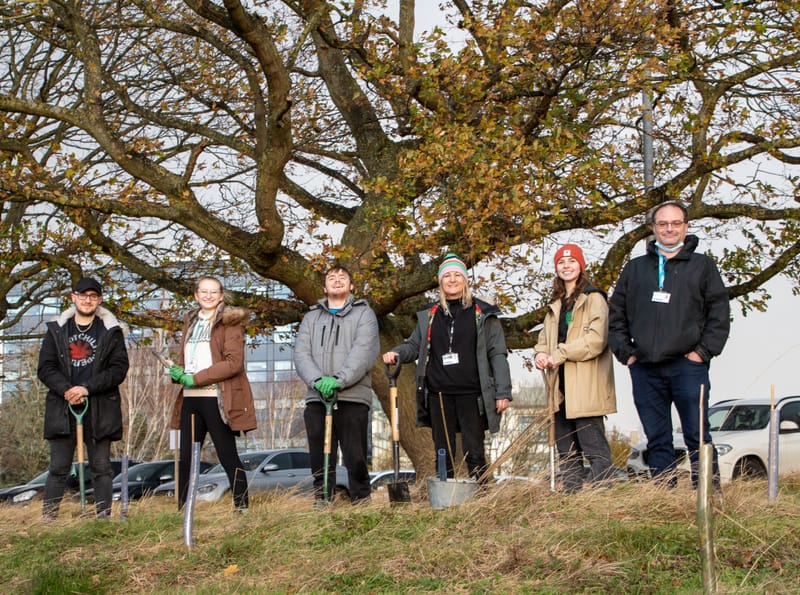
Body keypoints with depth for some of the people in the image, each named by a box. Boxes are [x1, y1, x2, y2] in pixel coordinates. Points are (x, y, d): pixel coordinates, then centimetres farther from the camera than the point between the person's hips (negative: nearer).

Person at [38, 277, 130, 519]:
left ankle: (104, 517, 8)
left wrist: (87, 388, -13)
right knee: (58, 468, 3)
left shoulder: (111, 331, 5)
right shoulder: (57, 330, 11)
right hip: (62, 408, 1)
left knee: (101, 467, 4)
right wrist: (66, 390, -12)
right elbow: (45, 368, 5)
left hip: (99, 409, -1)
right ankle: (47, 518, 6)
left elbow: (119, 368, -3)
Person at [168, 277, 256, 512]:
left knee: (228, 456, -3)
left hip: (217, 399, -7)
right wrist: (177, 372, -3)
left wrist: (196, 379, -15)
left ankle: (242, 507, 4)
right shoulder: (191, 321, 18)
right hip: (190, 398, 7)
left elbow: (234, 362, -13)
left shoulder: (230, 322, -4)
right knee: (186, 458, 9)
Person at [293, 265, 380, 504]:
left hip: (353, 397, -3)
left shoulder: (363, 314, 9)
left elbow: (364, 352, -7)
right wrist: (318, 380, -14)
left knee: (356, 459, -4)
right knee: (320, 462, 4)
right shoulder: (311, 317, 20)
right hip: (317, 398, 3)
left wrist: (338, 380, -20)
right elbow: (301, 354, 6)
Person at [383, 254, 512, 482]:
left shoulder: (482, 314, 3)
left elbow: (497, 355, 0)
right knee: (443, 453, 8)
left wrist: (503, 392, -7)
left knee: (473, 452, -2)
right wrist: (396, 353, -4)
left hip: (471, 394, -3)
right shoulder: (429, 315, 13)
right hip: (439, 395, 4)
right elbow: (414, 345, 19)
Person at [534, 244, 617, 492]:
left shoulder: (594, 299, -5)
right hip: (561, 387, 8)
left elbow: (597, 338, -16)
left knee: (594, 447, -10)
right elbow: (545, 335, 23)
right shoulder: (556, 304, 21)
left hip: (585, 388, -8)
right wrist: (541, 352, 0)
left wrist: (560, 354, -15)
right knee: (566, 449, 11)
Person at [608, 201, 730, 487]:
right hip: (644, 369, 3)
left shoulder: (702, 265, 8)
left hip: (687, 366, -3)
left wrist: (704, 351, -5)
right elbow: (616, 315, 16)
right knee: (657, 441, 6)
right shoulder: (635, 268, 15)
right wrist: (625, 352, 5)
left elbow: (720, 312, 3)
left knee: (697, 437, -3)